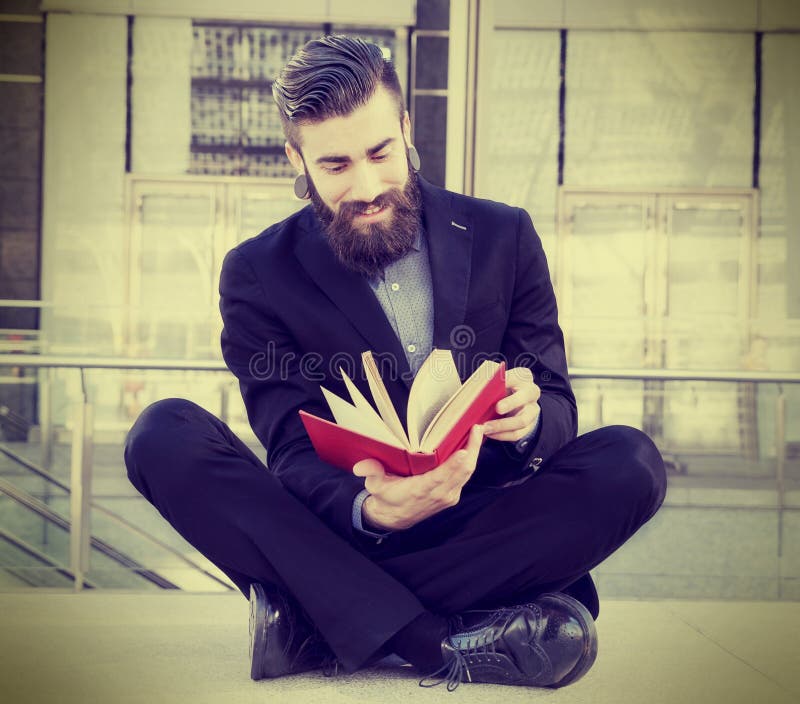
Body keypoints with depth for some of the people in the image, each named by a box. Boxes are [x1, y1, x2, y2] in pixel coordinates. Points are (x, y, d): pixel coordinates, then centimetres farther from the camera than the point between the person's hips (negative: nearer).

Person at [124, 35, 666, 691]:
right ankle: (442, 639, -36)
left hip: (477, 529, 2)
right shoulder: (258, 273, 0)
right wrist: (367, 509, -32)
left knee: (630, 460, -26)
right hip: (338, 530, -1)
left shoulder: (502, 237, 5)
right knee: (165, 434, -24)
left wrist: (528, 418, -25)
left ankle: (318, 622, -28)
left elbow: (559, 408, 3)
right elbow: (294, 452, -8)